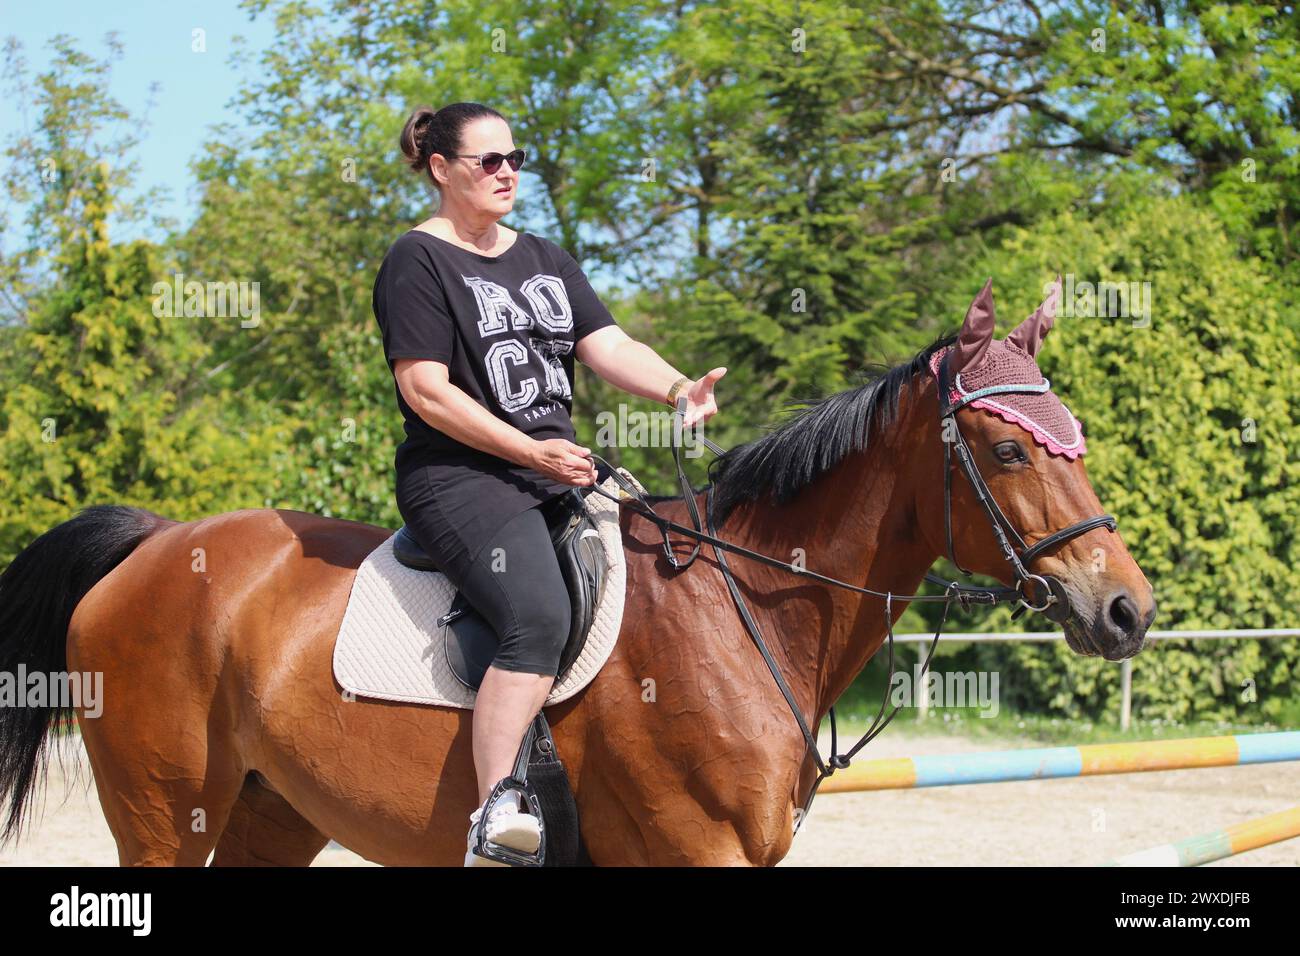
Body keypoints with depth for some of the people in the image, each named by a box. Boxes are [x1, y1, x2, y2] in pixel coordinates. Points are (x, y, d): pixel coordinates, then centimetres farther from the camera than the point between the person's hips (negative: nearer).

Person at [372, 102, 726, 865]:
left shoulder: (546, 260, 21)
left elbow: (609, 346, 9)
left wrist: (679, 389, -12)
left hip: (564, 469, 8)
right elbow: (427, 391, -10)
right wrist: (532, 452, -16)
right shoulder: (418, 262, -2)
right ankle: (496, 811, -40)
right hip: (460, 477, -8)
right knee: (540, 617, -32)